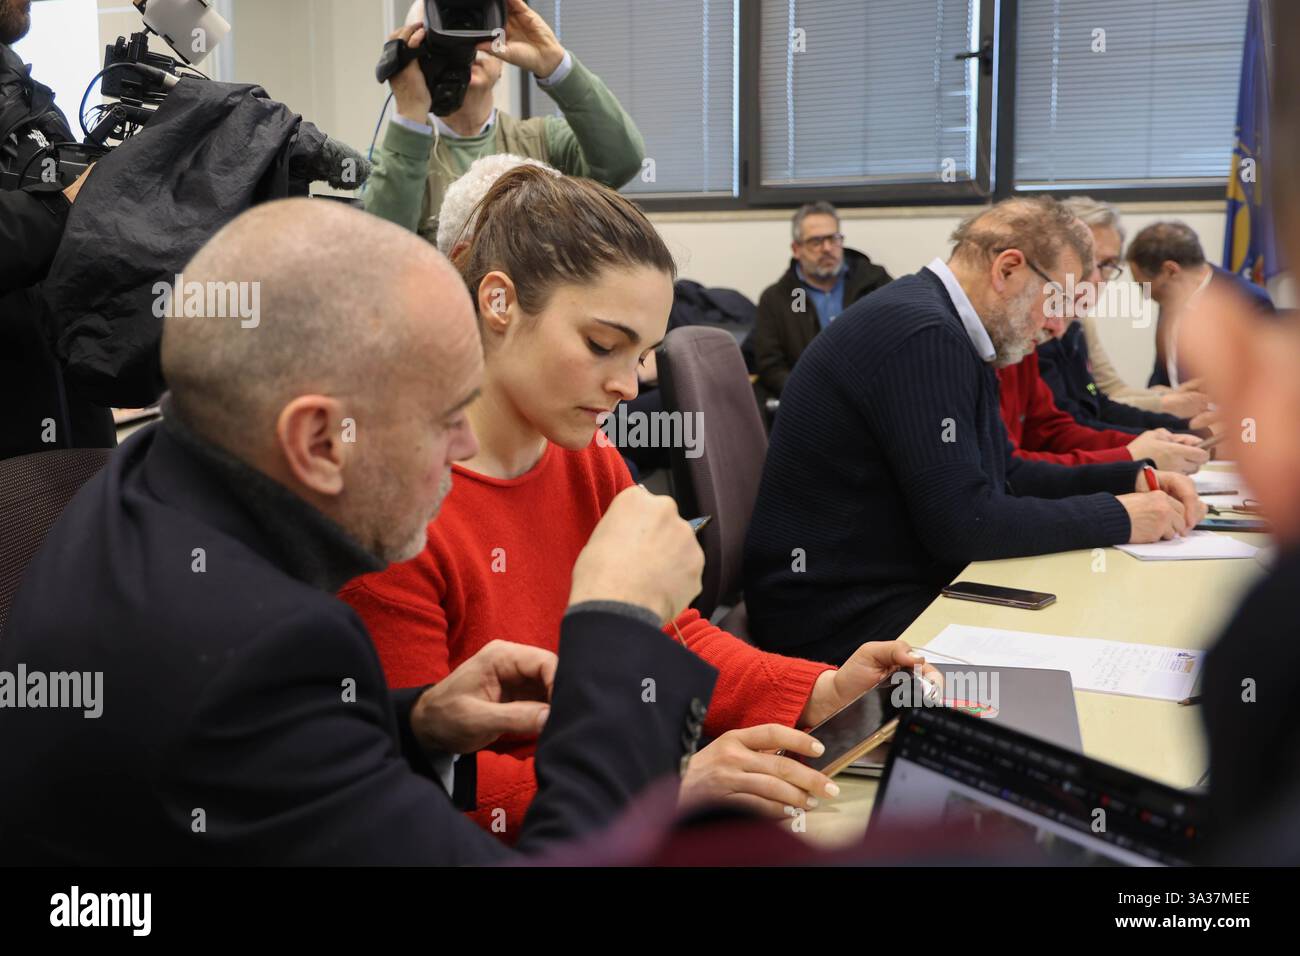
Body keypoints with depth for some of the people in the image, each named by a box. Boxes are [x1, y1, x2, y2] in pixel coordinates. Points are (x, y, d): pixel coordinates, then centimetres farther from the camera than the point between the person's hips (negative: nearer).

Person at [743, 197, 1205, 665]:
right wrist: (1116, 516, -13)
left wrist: (1132, 480, 7)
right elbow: (962, 523, -24)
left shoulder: (941, 329, 11)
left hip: (905, 587, 10)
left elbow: (1004, 475, 18)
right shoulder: (922, 333, -21)